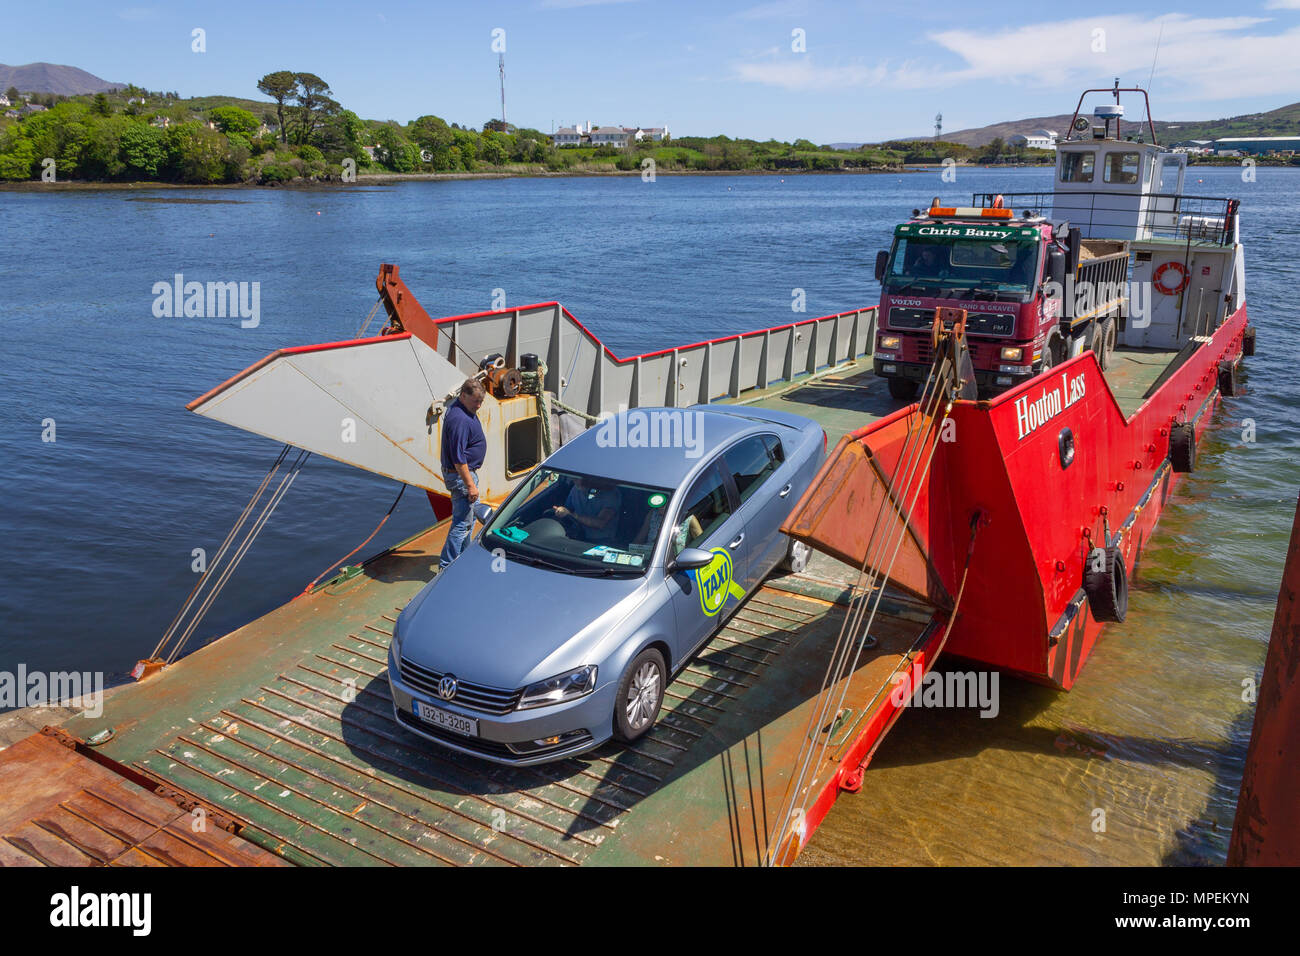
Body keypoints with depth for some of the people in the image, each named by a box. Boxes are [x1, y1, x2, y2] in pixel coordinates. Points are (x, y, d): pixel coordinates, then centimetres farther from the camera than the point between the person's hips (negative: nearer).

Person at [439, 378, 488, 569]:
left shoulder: (461, 410, 6)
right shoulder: (460, 419, -28)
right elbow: (458, 457, -28)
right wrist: (470, 485, -25)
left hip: (467, 472, 11)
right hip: (460, 475, -11)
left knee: (469, 517, 23)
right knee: (462, 523, -6)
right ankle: (446, 566, 0)